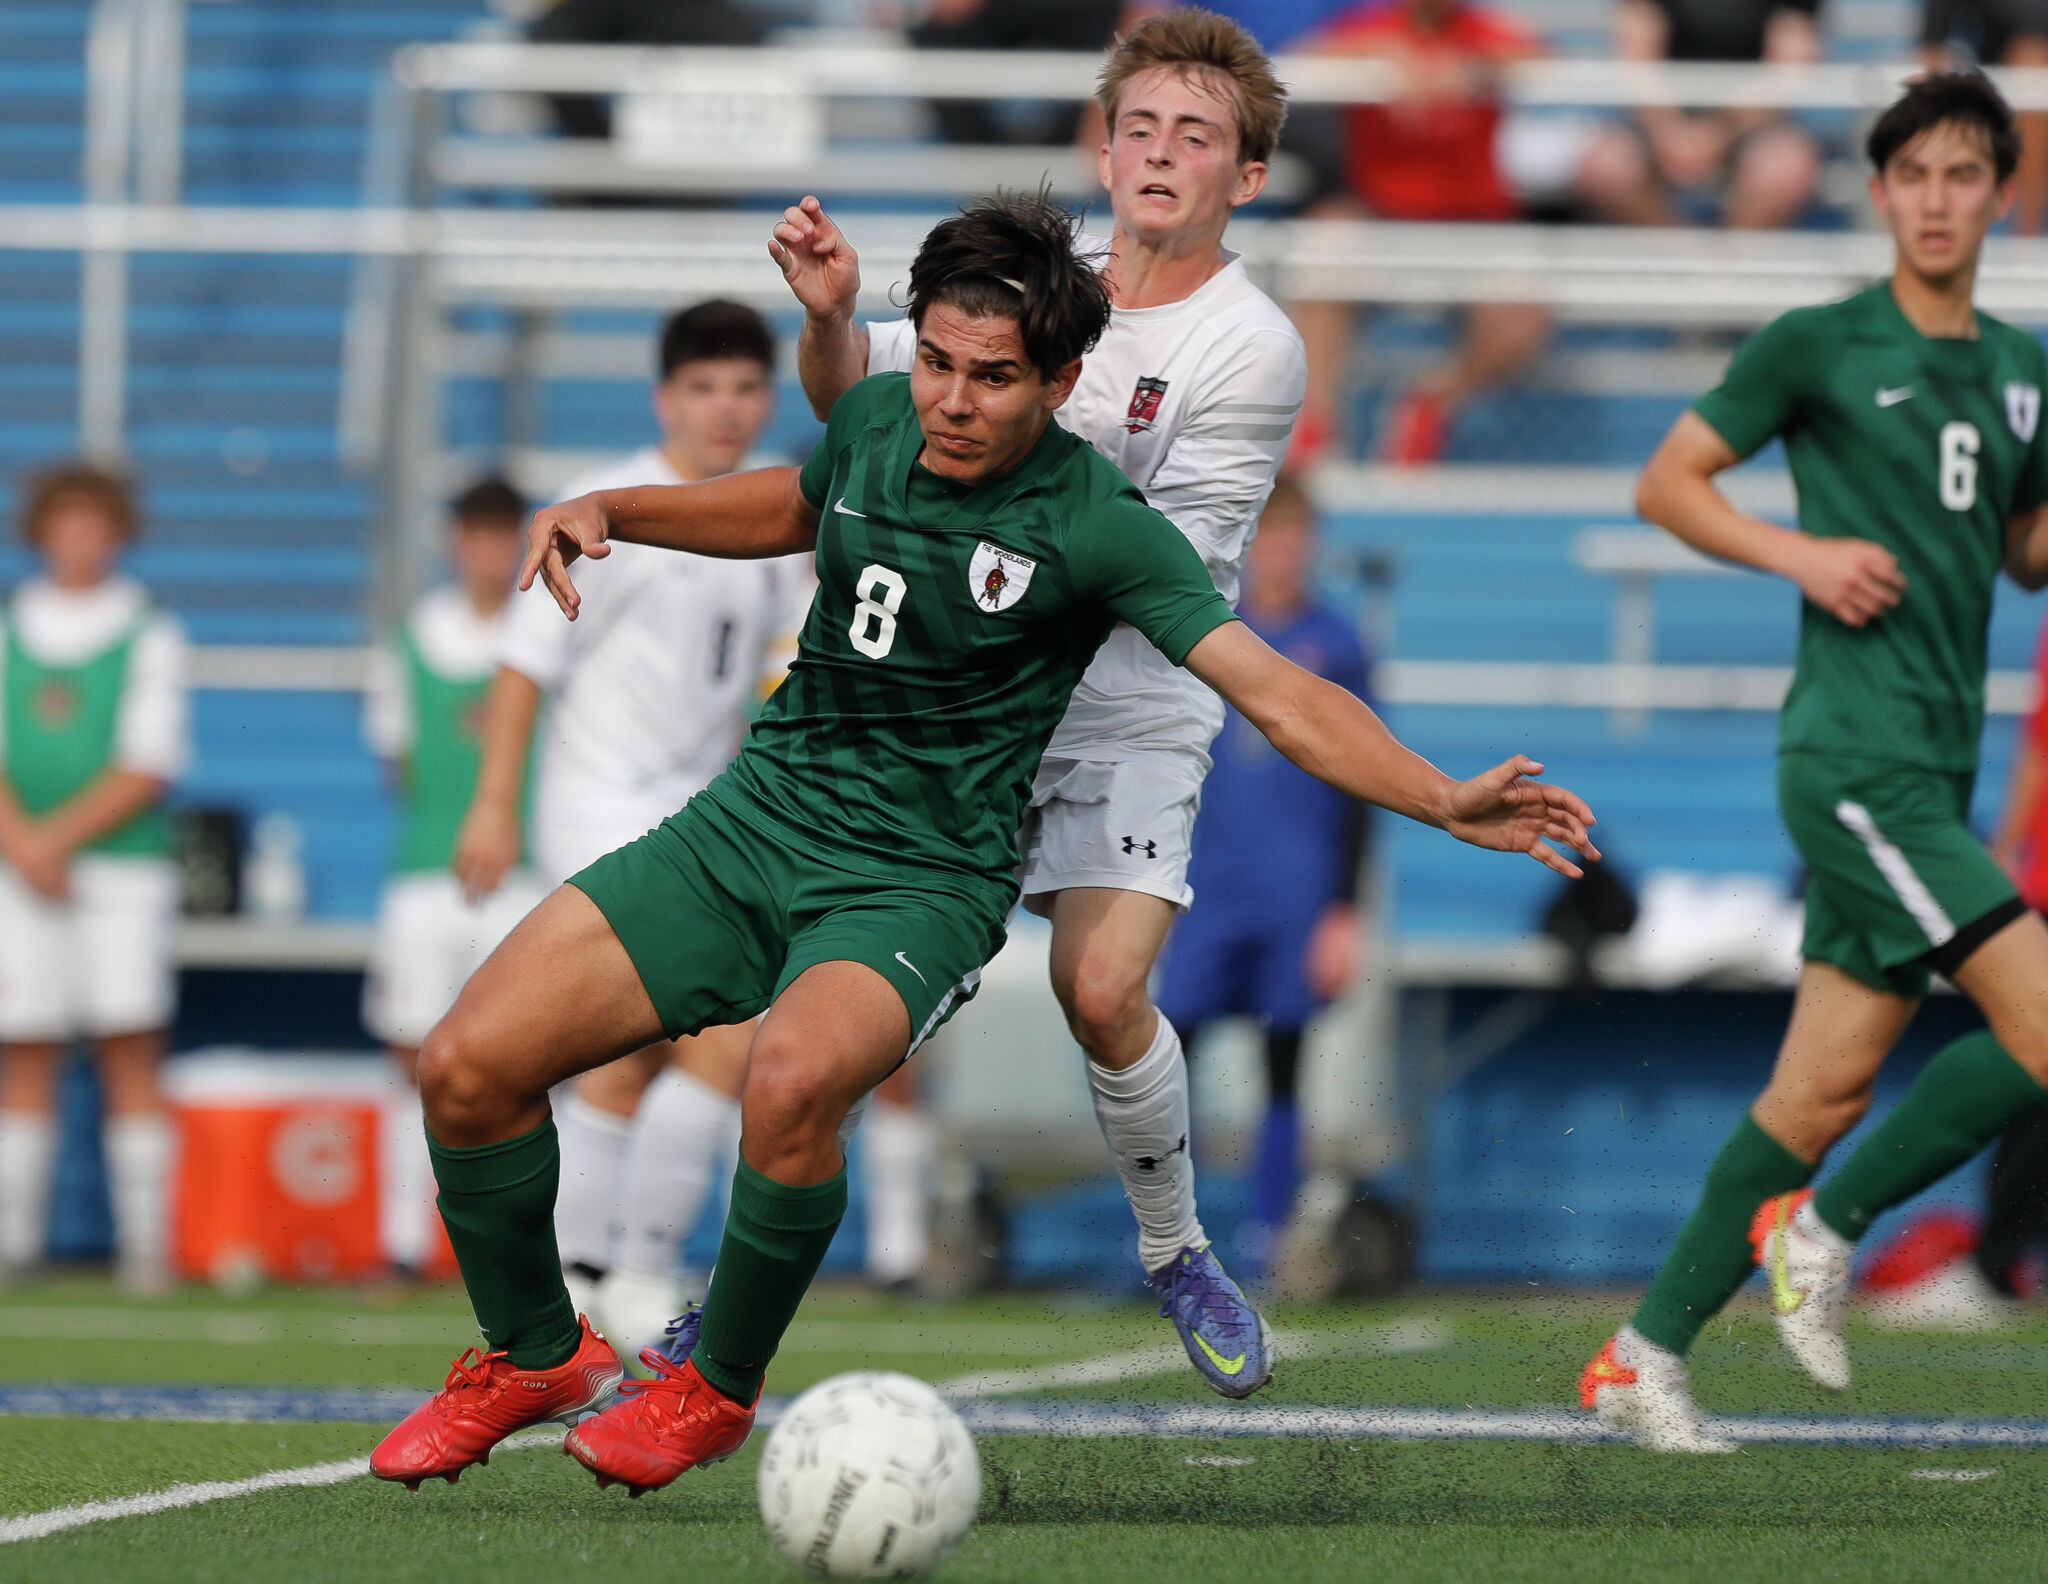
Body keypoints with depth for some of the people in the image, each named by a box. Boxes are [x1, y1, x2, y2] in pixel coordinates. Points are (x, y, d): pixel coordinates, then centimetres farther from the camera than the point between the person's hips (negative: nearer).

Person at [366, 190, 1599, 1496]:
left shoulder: (1091, 526, -13)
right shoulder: (879, 420, 3)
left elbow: (1279, 692, -19)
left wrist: (1445, 801, -33)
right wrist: (609, 511, 14)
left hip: (920, 885, -5)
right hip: (754, 820, 5)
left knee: (794, 1075, -38)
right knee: (469, 1067, -10)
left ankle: (718, 1390, -10)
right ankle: (536, 1357, 18)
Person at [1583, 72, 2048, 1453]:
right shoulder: (1818, 347, -3)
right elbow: (1666, 482, 2)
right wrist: (1798, 552, -12)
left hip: (1935, 769, 7)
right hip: (1854, 753, -7)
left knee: (1825, 1090, 7)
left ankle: (1648, 1356, 14)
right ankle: (1823, 1228, -1)